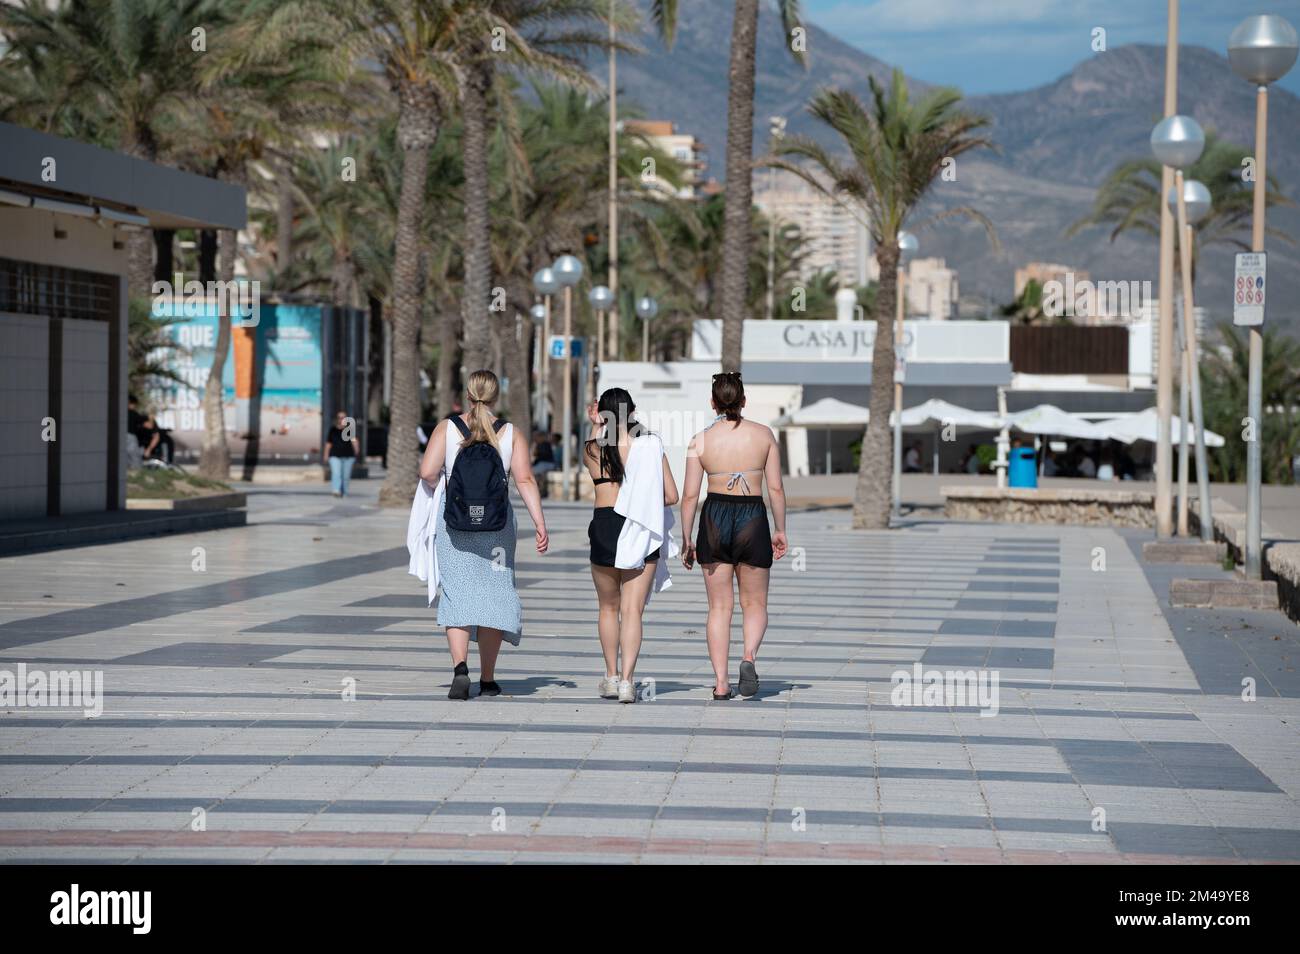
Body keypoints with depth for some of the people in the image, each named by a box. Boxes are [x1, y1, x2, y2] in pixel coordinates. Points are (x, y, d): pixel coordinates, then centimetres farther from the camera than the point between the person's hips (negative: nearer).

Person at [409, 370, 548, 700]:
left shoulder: (447, 428, 0)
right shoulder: (511, 434, 1)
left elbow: (427, 472, -9)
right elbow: (525, 479, -7)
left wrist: (444, 489, 12)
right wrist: (539, 523, -8)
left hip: (453, 521, -1)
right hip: (496, 524, 1)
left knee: (456, 595, 1)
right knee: (492, 596, 9)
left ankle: (460, 667, -19)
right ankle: (487, 679, 14)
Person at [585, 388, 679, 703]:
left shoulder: (593, 450, 0)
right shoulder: (650, 447, -2)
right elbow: (671, 496, 1)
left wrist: (595, 428, 26)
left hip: (604, 528, 1)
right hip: (641, 532, -1)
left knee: (608, 607, 18)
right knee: (632, 610, -2)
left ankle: (611, 677, 24)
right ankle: (627, 680, -13)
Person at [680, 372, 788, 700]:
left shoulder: (700, 441, -3)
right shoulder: (764, 435, -1)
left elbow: (690, 495, -3)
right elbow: (776, 489, 0)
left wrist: (685, 540, 5)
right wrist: (780, 530, 10)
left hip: (715, 518, 0)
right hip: (752, 519, 0)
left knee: (719, 607, 10)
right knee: (755, 603, 13)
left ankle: (721, 683, 6)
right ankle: (749, 656, -15)